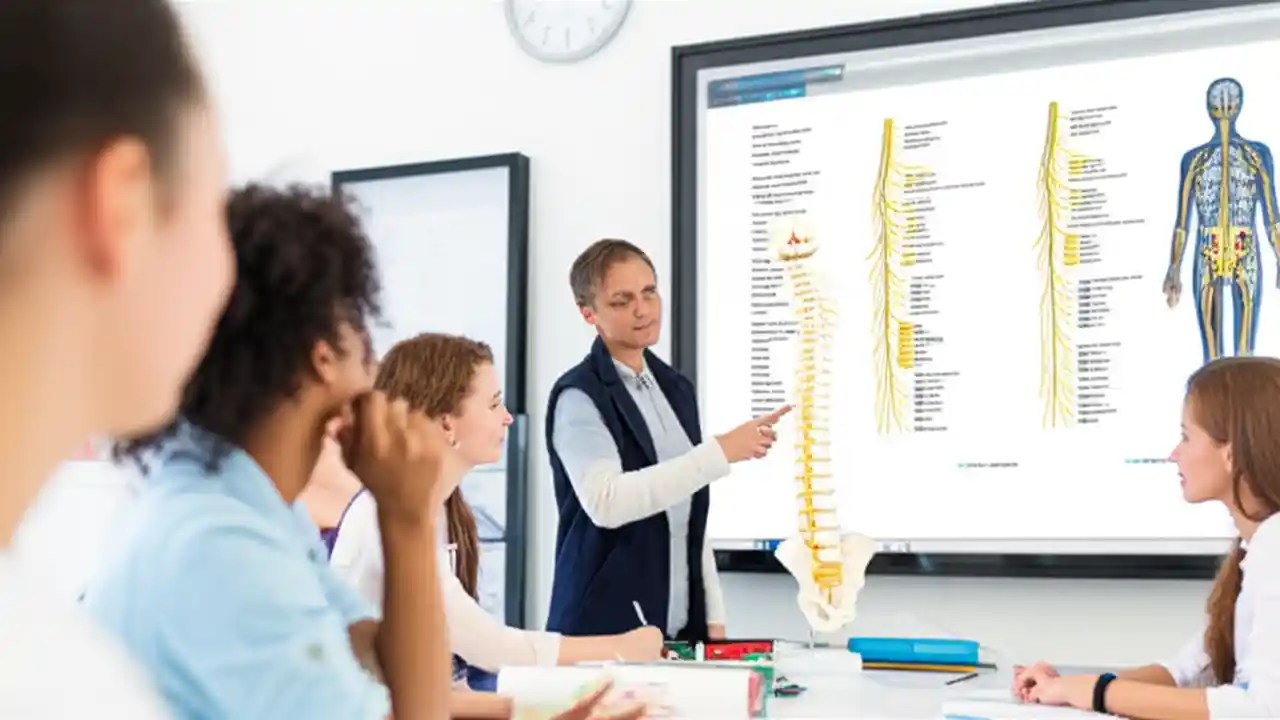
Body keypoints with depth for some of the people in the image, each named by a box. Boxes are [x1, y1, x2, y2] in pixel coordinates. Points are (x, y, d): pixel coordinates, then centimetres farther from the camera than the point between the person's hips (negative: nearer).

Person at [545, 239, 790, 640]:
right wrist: (720, 451, -25)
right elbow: (606, 502, -25)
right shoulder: (579, 396, -10)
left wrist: (713, 617, 11)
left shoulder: (676, 389, 11)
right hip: (604, 631, -6)